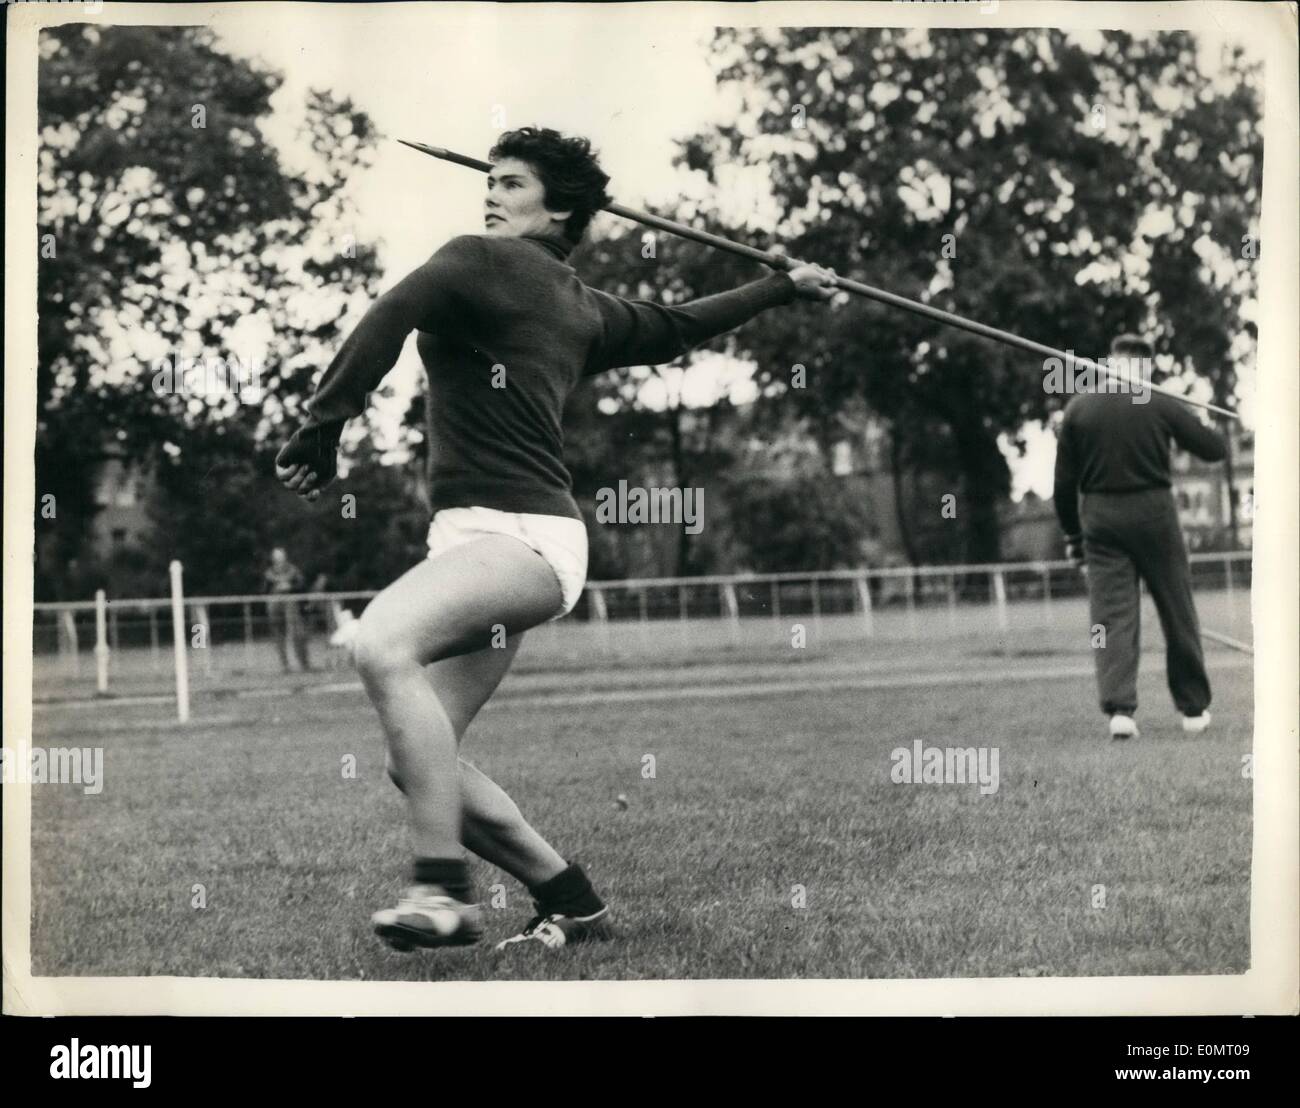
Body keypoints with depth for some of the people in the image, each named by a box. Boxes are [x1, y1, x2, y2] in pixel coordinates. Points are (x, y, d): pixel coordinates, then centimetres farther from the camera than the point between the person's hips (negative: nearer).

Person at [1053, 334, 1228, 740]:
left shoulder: (1078, 408, 2)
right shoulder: (1161, 405, -4)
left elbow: (1064, 481, 4)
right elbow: (1213, 448, 4)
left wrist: (1072, 533, 13)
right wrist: (1210, 428, 28)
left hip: (1100, 517, 1)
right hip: (1154, 512, -1)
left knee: (1111, 615, 1)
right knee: (1177, 612, 10)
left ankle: (1119, 709, -13)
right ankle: (1194, 709, 19)